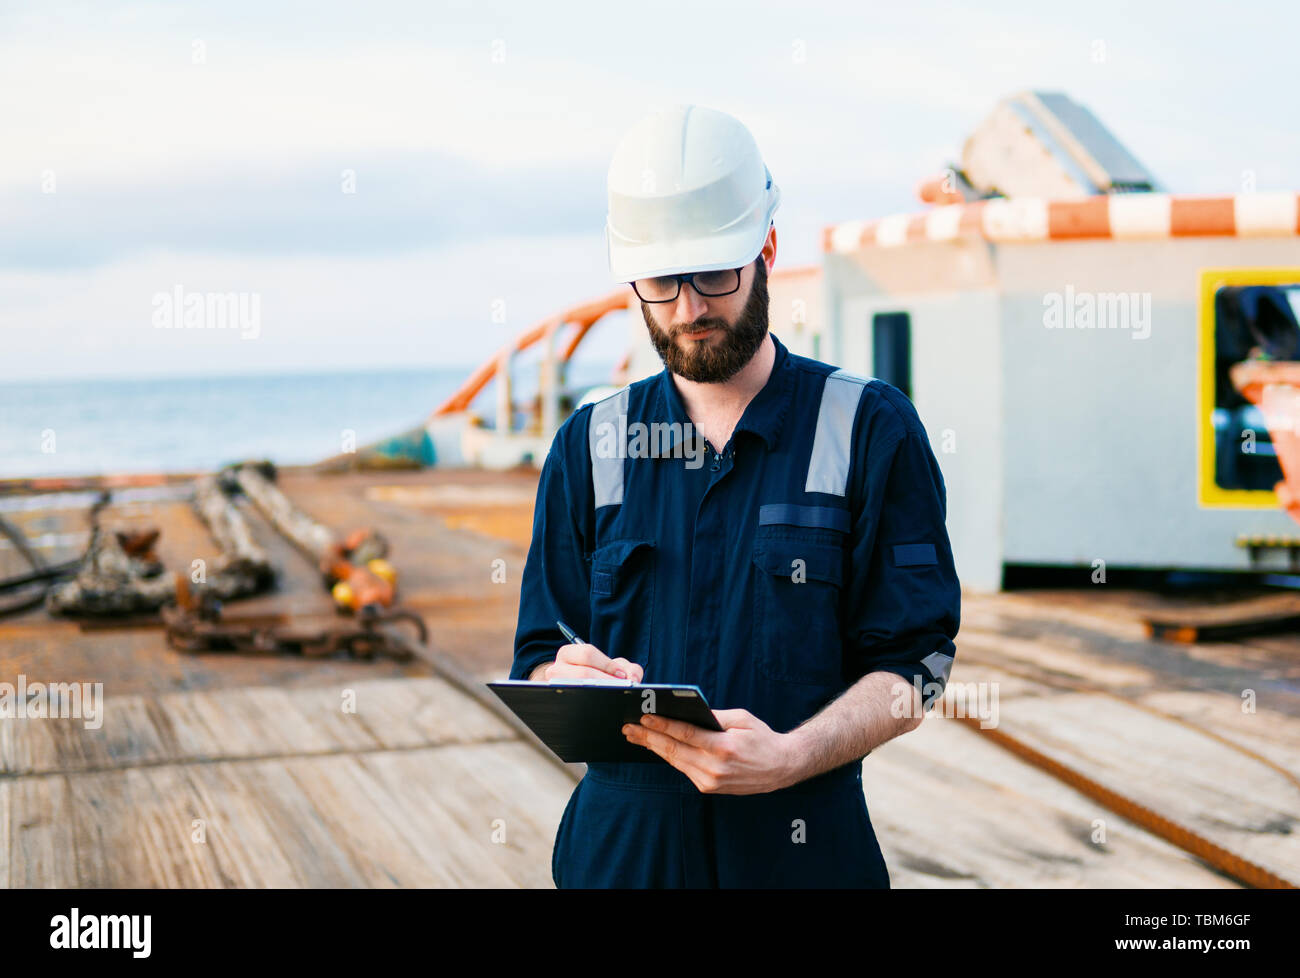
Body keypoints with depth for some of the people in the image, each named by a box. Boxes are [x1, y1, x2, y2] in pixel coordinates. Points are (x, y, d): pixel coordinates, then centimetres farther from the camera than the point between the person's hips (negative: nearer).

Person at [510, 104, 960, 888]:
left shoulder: (872, 429, -2)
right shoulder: (591, 445, 7)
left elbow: (914, 662, -6)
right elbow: (540, 663, 8)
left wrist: (787, 758, -22)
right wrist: (566, 681, -16)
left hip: (807, 849, -2)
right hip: (621, 843, 3)